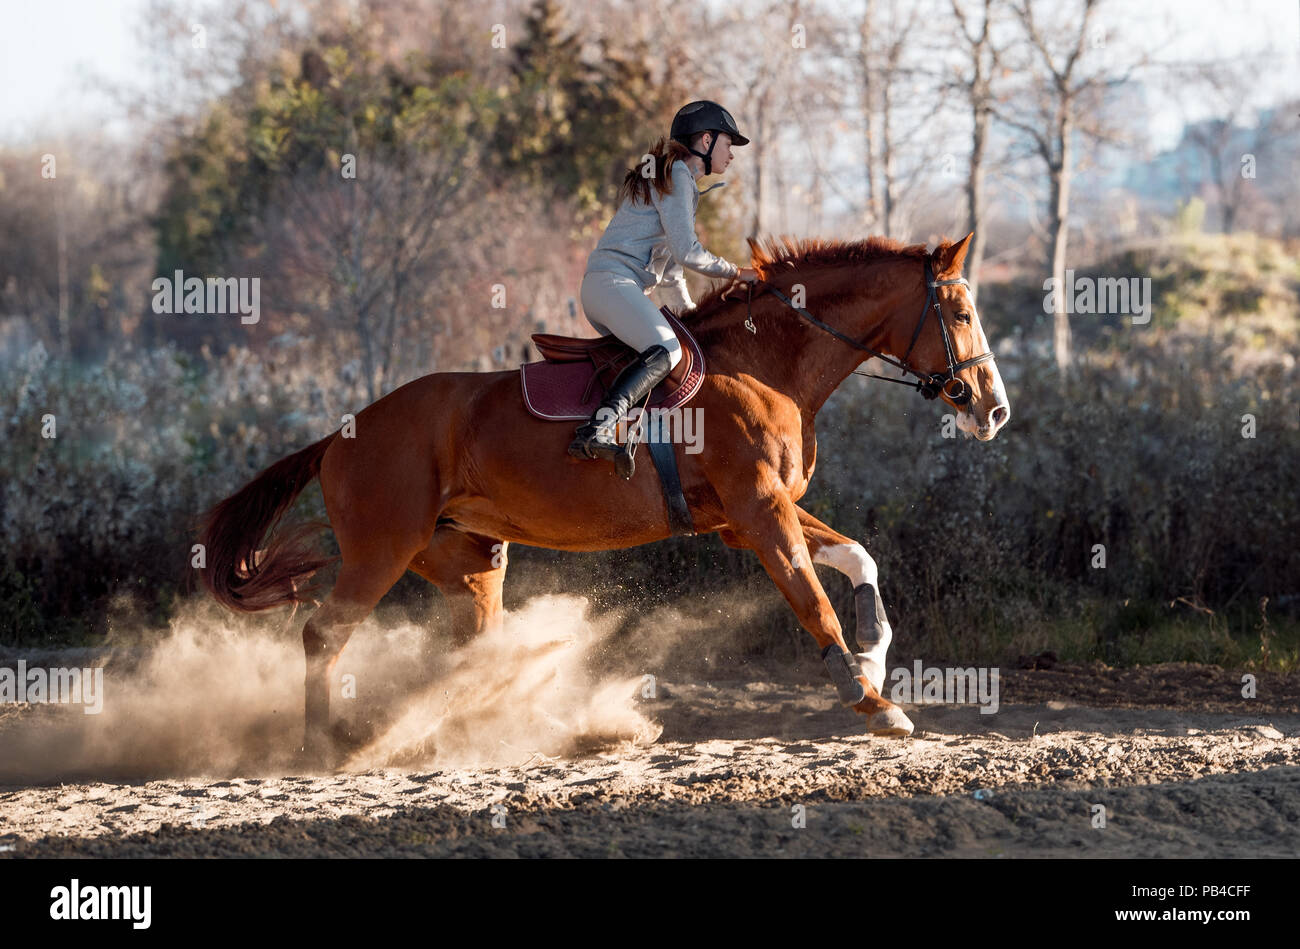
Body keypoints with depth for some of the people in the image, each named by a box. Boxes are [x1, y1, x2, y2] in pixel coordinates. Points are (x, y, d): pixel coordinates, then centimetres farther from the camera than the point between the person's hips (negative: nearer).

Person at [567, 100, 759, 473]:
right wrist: (735, 272, -1)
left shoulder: (675, 176, 28)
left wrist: (689, 311, 30)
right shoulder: (676, 173, -4)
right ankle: (597, 430, -45)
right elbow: (686, 251, -12)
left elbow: (670, 259, 33)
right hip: (613, 279, -11)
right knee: (665, 351, -29)